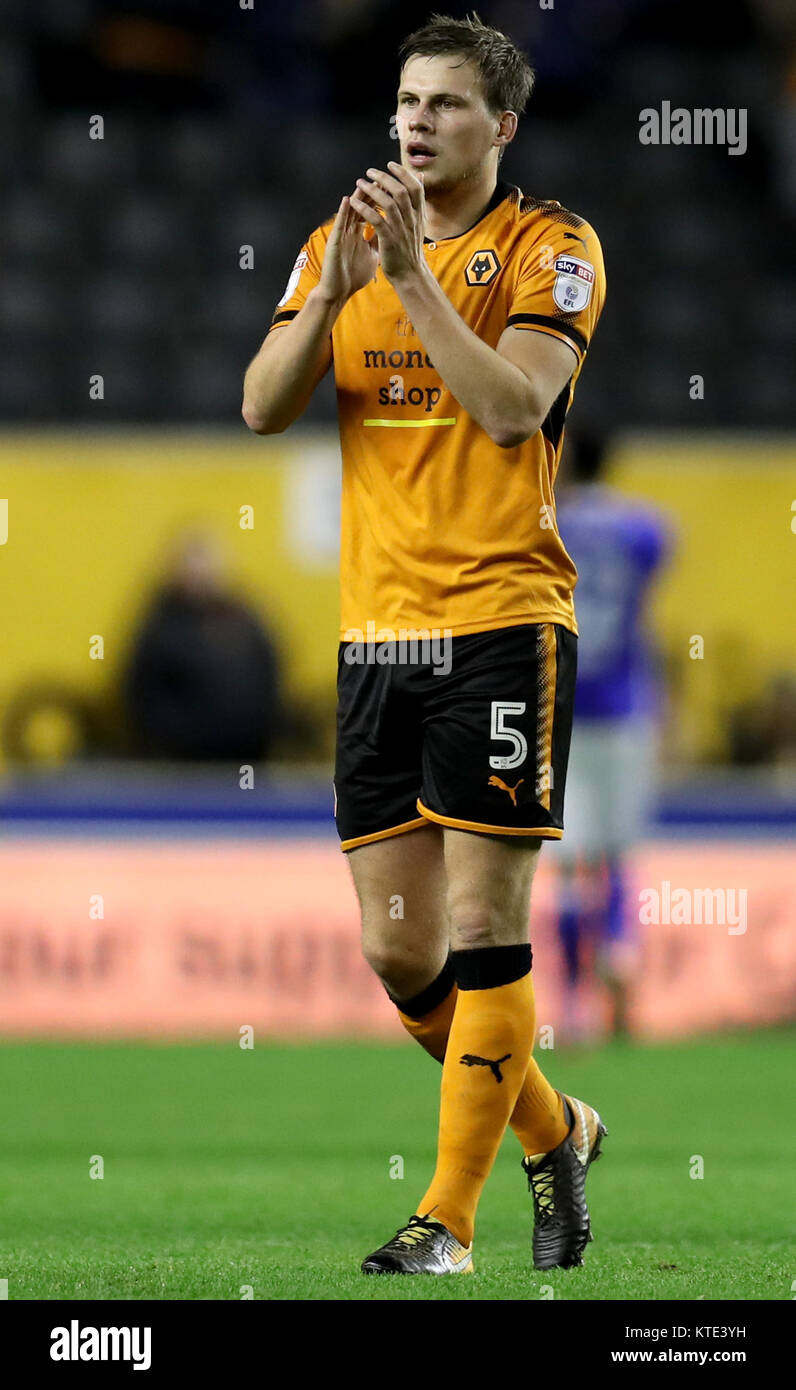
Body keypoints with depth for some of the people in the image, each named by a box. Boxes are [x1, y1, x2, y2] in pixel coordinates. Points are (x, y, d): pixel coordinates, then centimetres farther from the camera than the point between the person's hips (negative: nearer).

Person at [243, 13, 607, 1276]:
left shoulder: (550, 246, -3)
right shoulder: (342, 243, 12)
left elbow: (514, 406, -17)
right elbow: (262, 407, 2)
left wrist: (413, 273, -19)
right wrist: (335, 290, -12)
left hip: (502, 619, -5)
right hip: (375, 631, 5)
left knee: (482, 925, -6)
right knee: (399, 955, 6)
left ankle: (449, 1218, -1)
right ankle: (554, 1134, 27)